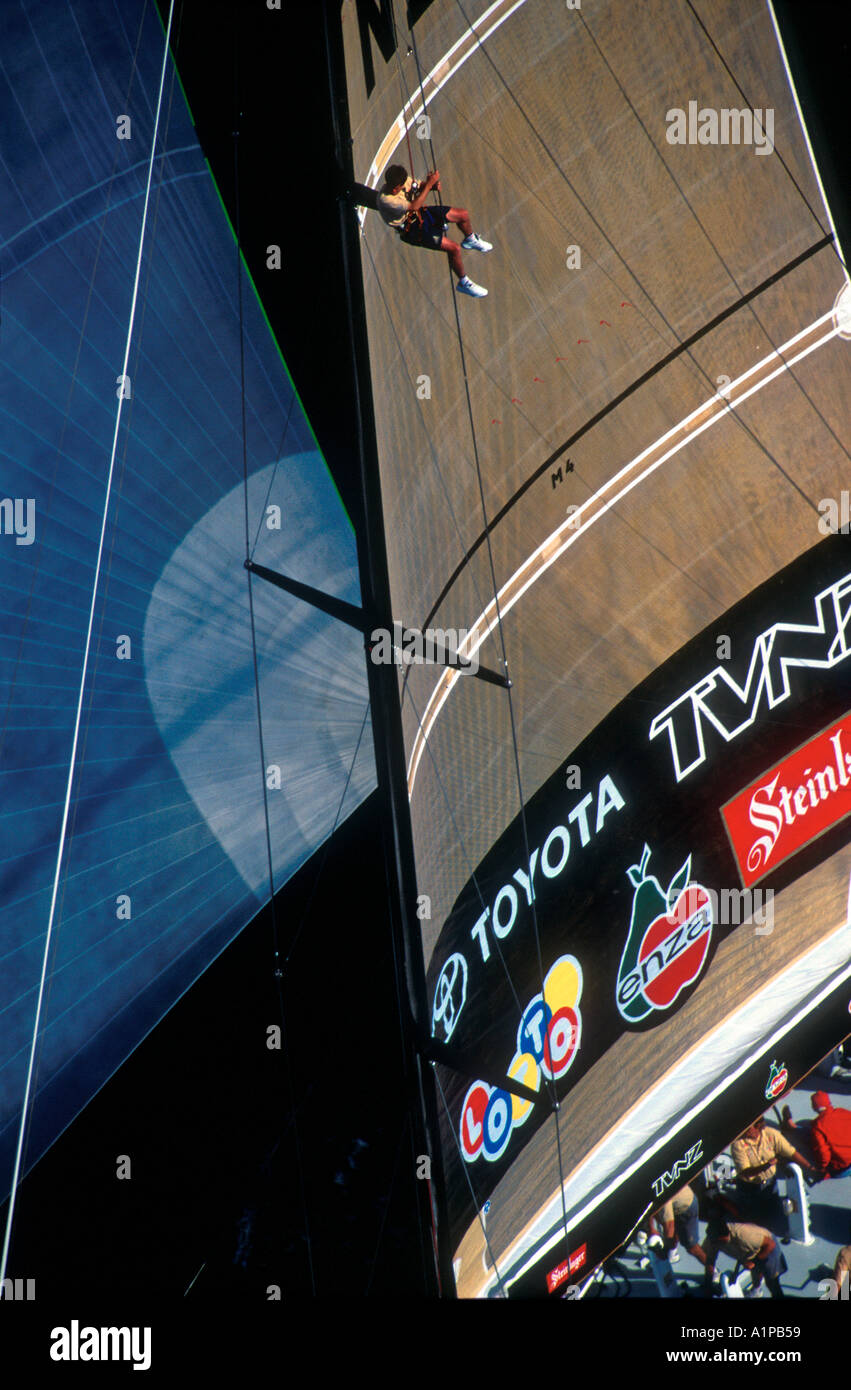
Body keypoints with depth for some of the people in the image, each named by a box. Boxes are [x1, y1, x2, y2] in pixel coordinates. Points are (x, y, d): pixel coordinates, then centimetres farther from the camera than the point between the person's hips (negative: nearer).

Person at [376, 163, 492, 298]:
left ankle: (470, 241, 43)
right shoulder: (386, 200, -36)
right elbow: (414, 206, -39)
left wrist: (432, 185, -16)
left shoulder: (403, 180, -13)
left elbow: (418, 187, 6)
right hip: (412, 229, -8)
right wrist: (429, 184, -35)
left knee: (463, 214, 10)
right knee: (454, 248, -18)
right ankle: (463, 283, 3)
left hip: (420, 213, 8)